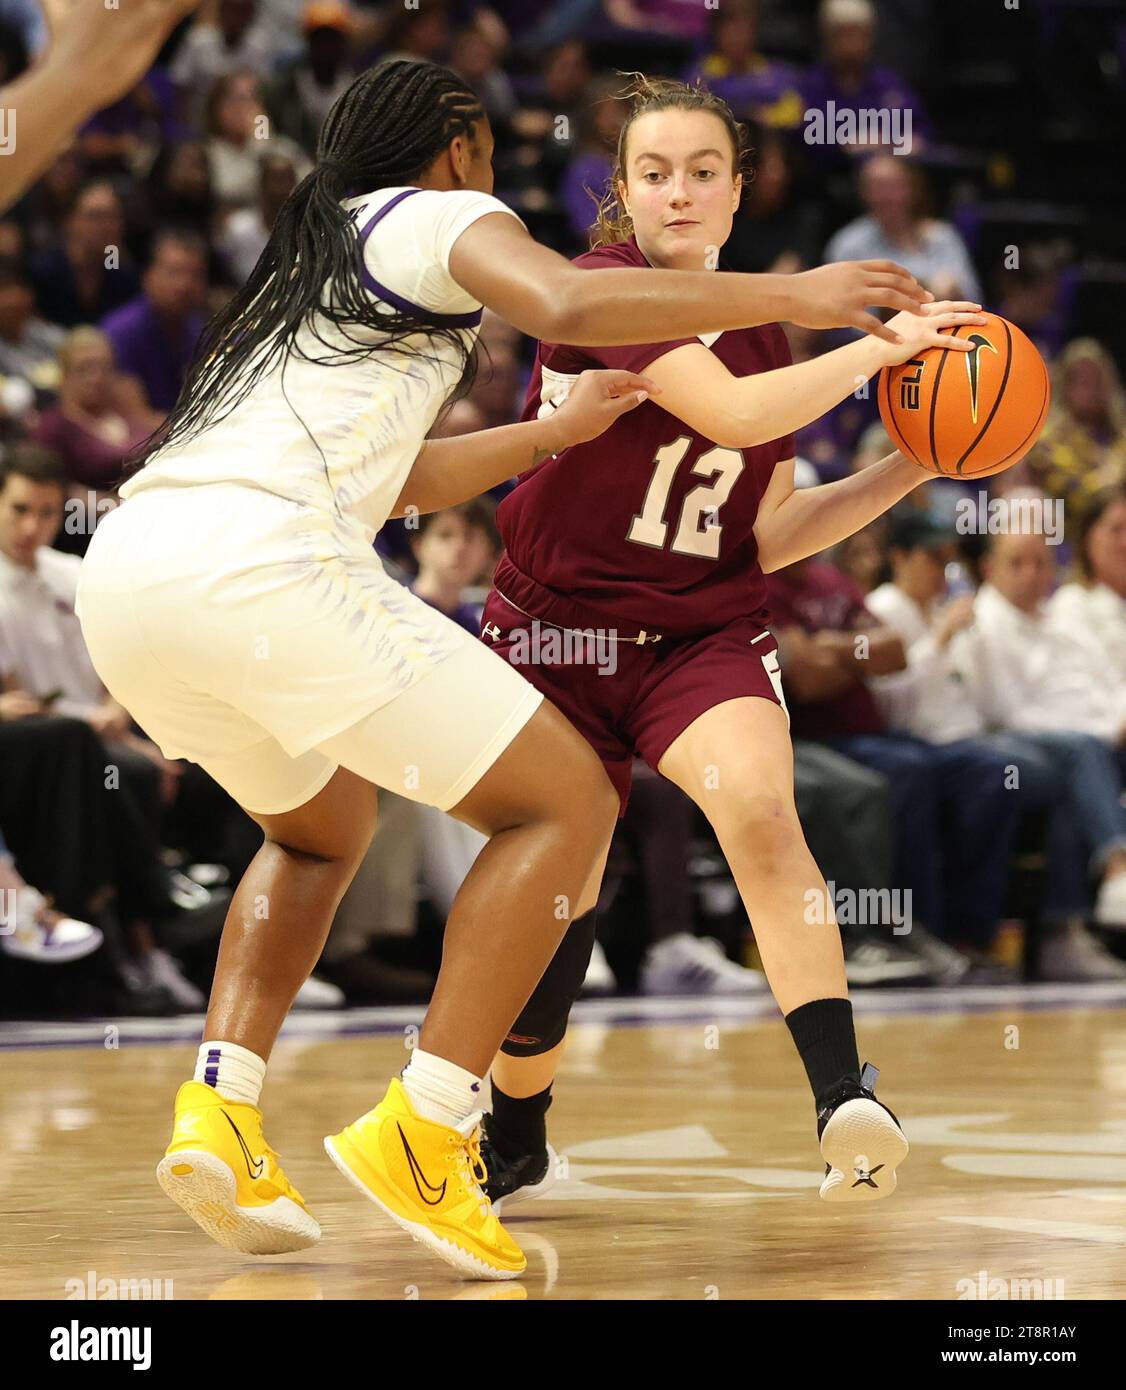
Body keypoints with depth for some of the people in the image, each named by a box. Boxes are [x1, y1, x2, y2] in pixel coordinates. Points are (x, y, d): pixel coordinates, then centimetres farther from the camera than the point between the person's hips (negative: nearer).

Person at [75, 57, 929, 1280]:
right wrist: (783, 295, -1)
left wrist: (557, 433, 54)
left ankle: (218, 1110, 13)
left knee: (324, 826, 33)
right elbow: (567, 305, -10)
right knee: (564, 804, 3)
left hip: (121, 573, 8)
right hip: (260, 560, -8)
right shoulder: (439, 218, 12)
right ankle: (420, 1133, -8)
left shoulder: (307, 258, 35)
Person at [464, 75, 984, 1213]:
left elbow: (766, 539, 9)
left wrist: (912, 467, 3)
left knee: (758, 807, -28)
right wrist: (883, 347, -19)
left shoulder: (762, 338, 8)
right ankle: (516, 1141, 30)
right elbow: (730, 412, -27)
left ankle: (844, 1102, -38)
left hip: (706, 634, 3)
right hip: (559, 622, -2)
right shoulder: (601, 290, -12)